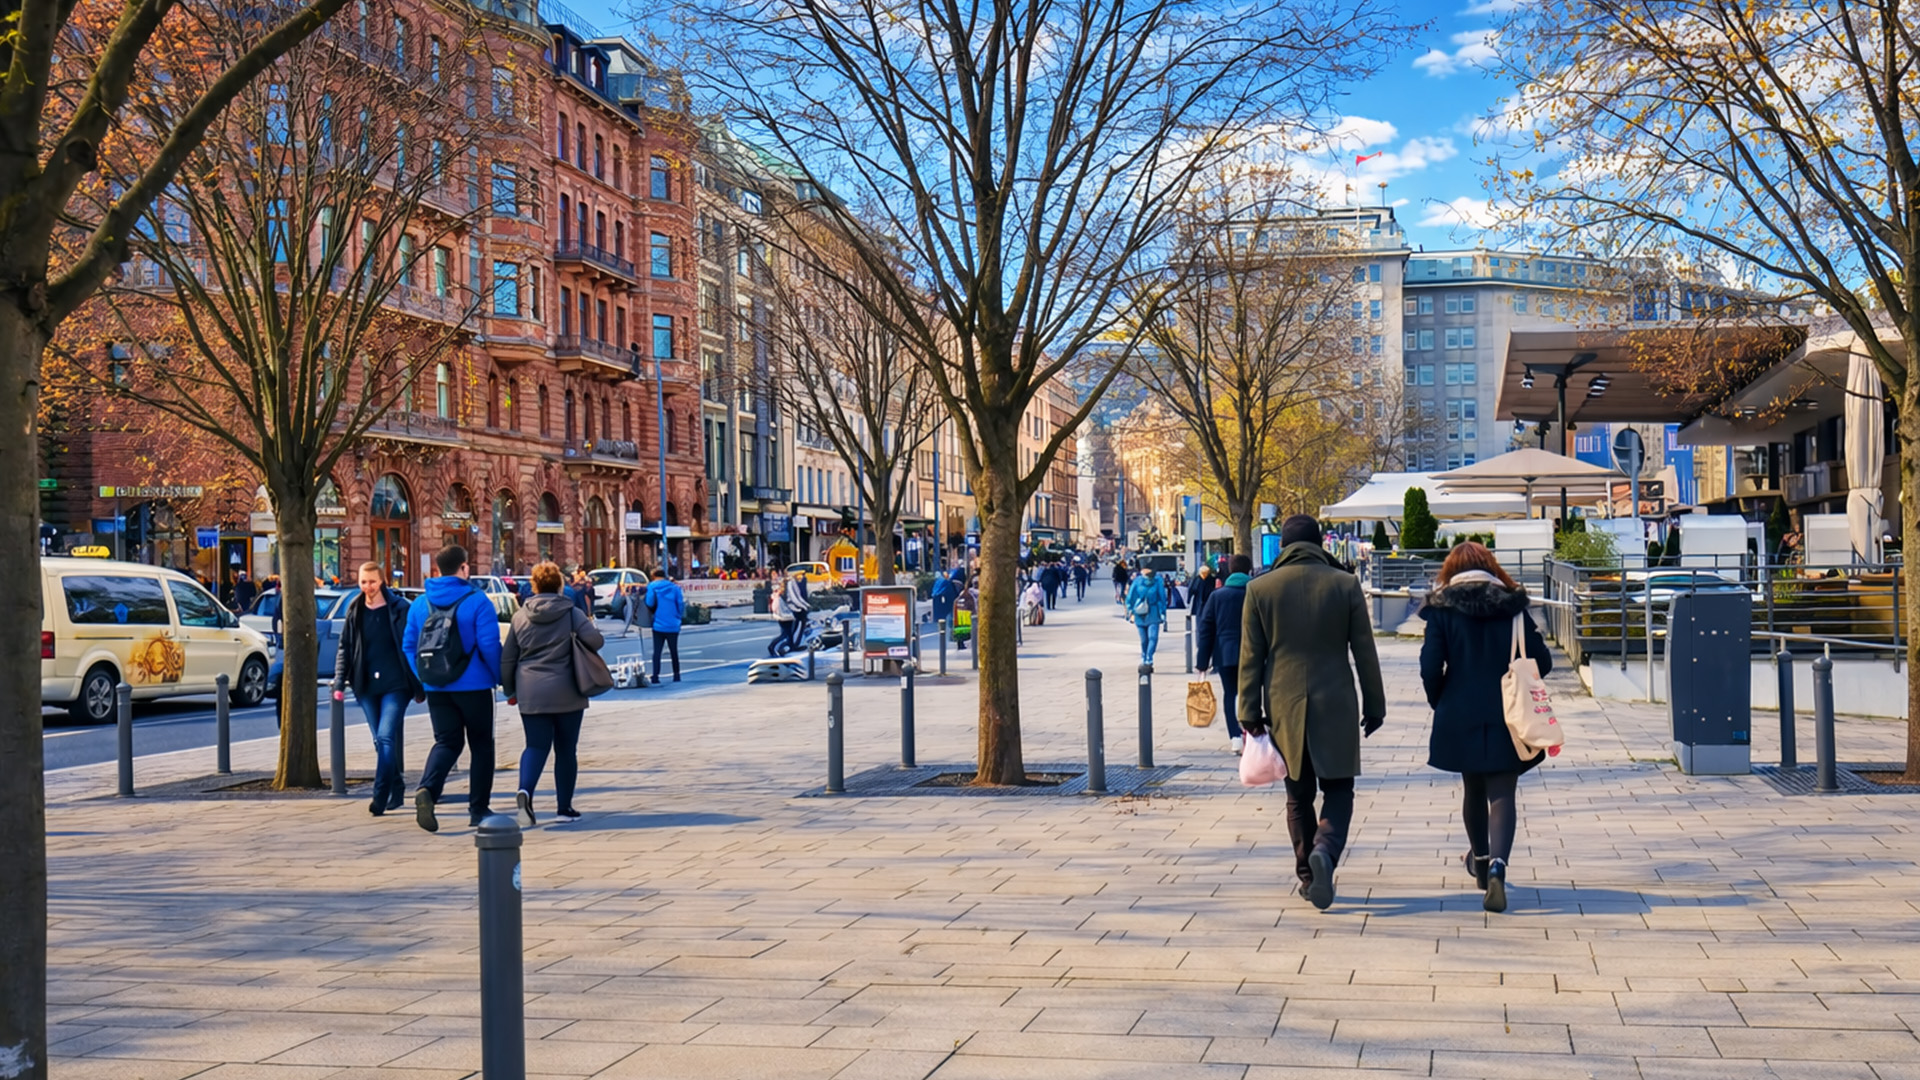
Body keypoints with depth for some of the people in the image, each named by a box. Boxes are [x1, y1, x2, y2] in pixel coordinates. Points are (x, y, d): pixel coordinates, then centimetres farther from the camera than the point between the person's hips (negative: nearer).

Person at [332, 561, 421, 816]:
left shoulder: (399, 608, -4)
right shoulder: (354, 611, 8)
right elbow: (344, 648, 11)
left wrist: (418, 685, -3)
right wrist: (339, 682, 1)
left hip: (395, 684, -4)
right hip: (366, 686, 5)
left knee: (386, 737, -14)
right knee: (380, 741, 10)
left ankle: (380, 795, -14)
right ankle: (397, 790, 22)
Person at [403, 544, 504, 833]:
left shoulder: (420, 604, 5)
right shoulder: (477, 601, -11)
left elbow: (408, 646, 8)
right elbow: (490, 644, -15)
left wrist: (424, 678, 18)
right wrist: (501, 677, -2)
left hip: (436, 689, 4)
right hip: (474, 687, -4)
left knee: (446, 742, 9)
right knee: (481, 744, 10)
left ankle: (427, 789, -19)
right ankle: (478, 809, 11)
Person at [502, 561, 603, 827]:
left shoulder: (520, 616, 6)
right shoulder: (571, 613, -1)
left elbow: (507, 658, 9)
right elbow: (595, 640, -13)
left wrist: (510, 690, 21)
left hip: (531, 695, 2)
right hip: (567, 693, -1)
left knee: (536, 746, 4)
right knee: (566, 750, 9)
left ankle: (525, 790, -24)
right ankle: (564, 808, 11)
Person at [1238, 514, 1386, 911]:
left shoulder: (1260, 588, -1)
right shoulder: (1346, 584, -2)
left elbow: (1250, 657, 0)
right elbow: (1364, 652, 1)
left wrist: (1250, 711, 5)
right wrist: (1374, 705, 9)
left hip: (1285, 707, 1)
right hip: (1335, 706, -1)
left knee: (1298, 794, 13)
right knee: (1338, 789, 7)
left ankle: (1308, 874, 14)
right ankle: (1326, 849, -19)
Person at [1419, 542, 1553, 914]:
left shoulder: (1442, 609, -2)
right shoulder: (1513, 606, 2)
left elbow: (1430, 666, -11)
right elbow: (1542, 662, -1)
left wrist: (1439, 703, 6)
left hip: (1460, 717, 0)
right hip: (1508, 718, 0)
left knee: (1473, 789, 20)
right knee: (1502, 794, -2)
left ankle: (1480, 860, 38)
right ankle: (1497, 864, -24)